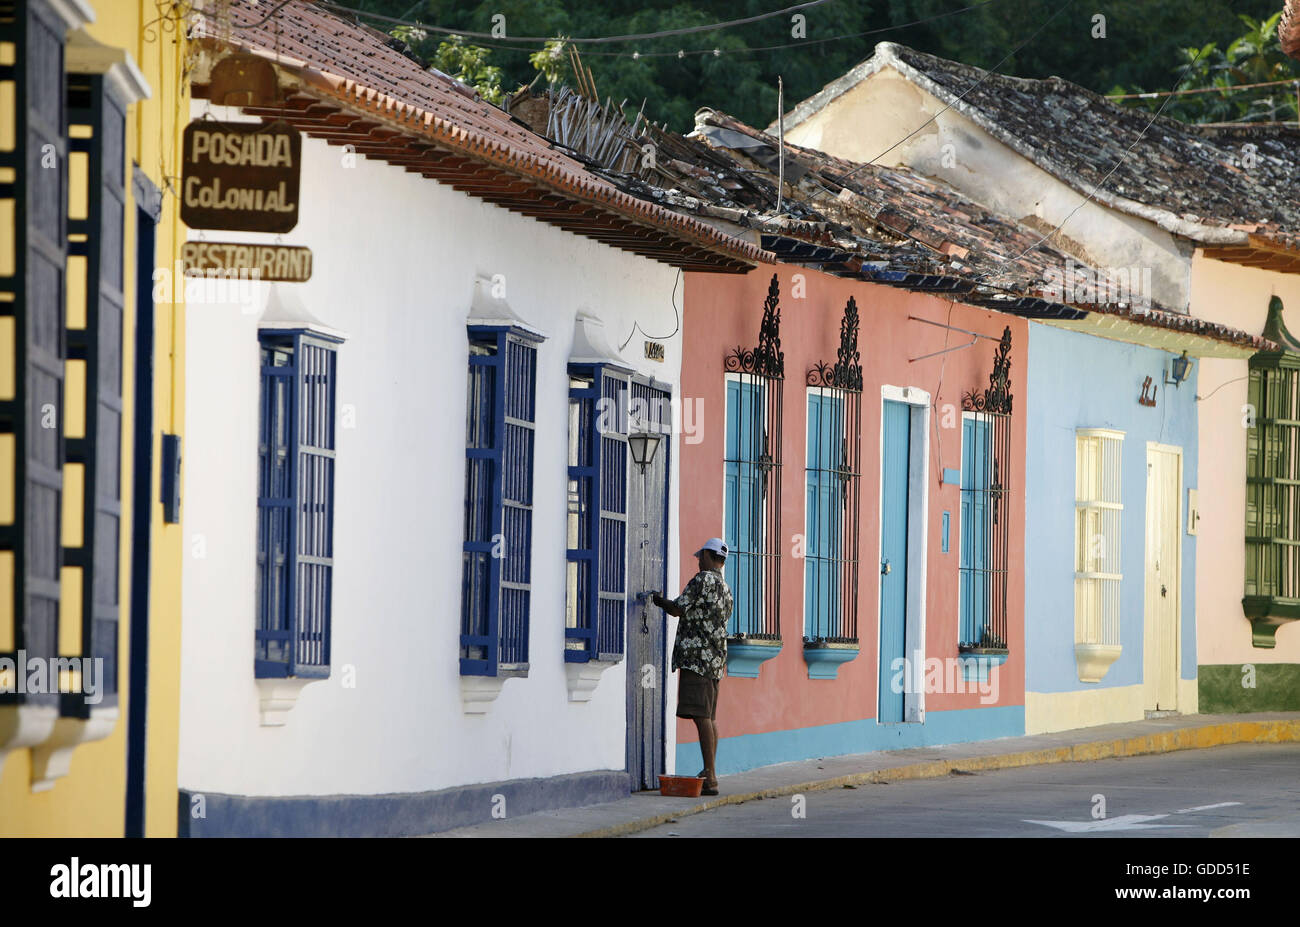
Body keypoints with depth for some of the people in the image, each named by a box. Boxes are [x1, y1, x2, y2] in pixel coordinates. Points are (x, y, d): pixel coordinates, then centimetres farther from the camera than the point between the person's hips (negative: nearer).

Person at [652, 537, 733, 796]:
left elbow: (678, 609, -9)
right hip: (716, 659, 10)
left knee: (701, 716, -12)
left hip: (697, 657, -10)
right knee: (710, 717, 12)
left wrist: (659, 600, 10)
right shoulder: (725, 590, 19)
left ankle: (710, 777, -18)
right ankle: (710, 774, 13)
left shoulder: (703, 579, -8)